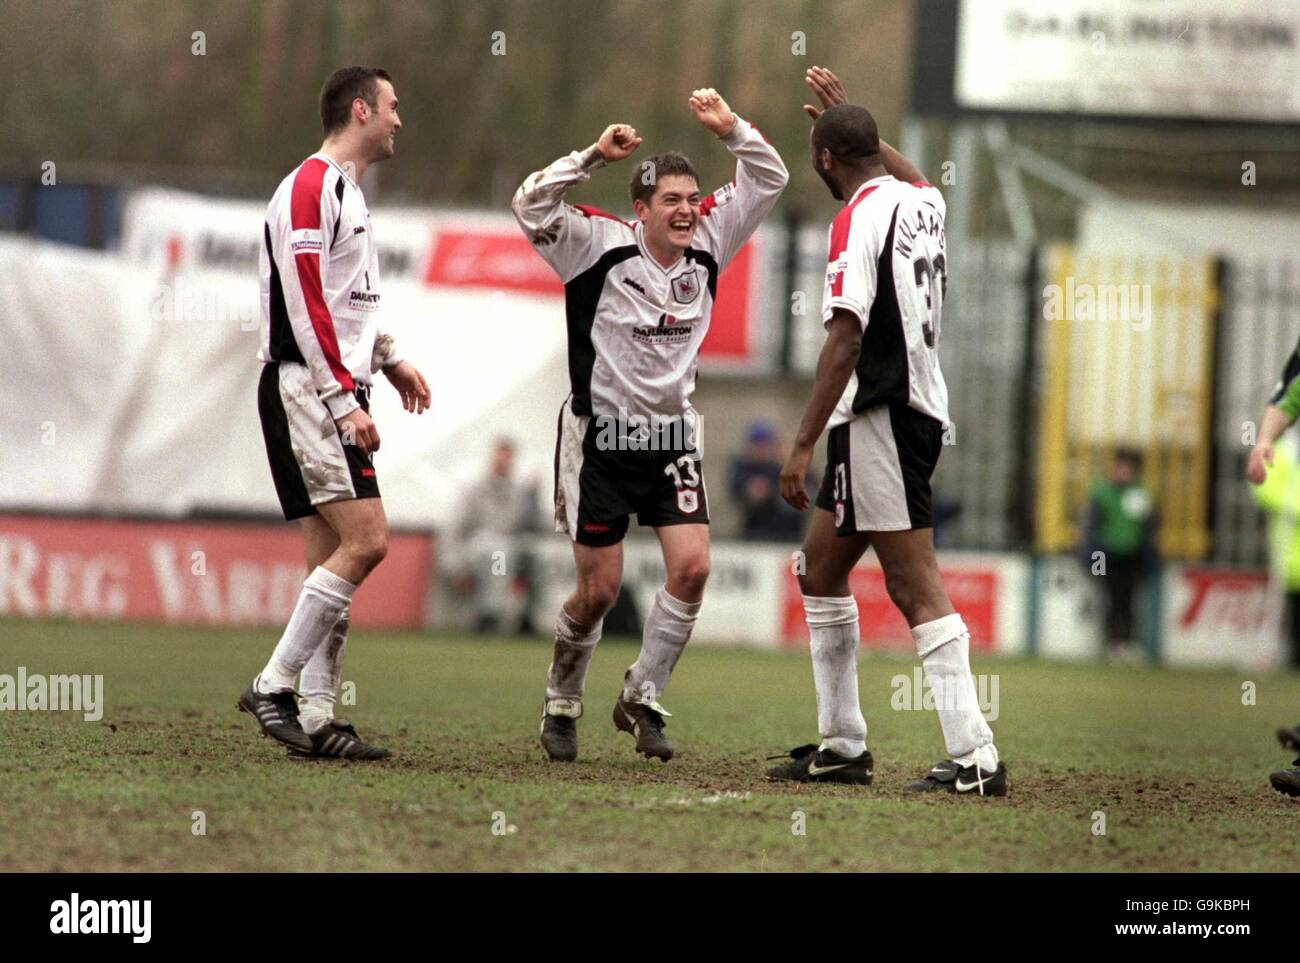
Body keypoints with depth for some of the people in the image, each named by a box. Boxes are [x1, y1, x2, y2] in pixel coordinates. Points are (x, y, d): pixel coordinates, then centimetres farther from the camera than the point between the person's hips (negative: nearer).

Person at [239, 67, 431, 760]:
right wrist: (345, 402, -20)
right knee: (365, 542, -16)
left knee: (332, 557, 6)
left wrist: (388, 359, 27)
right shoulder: (311, 188, -12)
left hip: (332, 393, 10)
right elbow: (303, 305, -18)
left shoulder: (344, 189, 20)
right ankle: (273, 687, -12)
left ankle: (314, 717, 5)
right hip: (306, 390, -10)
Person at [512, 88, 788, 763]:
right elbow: (530, 205, -23)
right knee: (599, 589, -2)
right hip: (601, 434, -4)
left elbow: (769, 180, 4)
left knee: (692, 567, -12)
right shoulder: (599, 246, -12)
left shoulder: (708, 243, 1)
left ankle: (642, 699, 5)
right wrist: (595, 156, -31)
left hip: (673, 436, 4)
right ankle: (560, 706, 21)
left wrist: (731, 129, -13)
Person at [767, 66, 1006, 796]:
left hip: (882, 414, -10)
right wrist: (851, 118, 50)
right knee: (822, 572, 18)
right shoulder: (922, 206, 12)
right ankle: (843, 748, 21)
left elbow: (846, 336, -21)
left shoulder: (859, 217, -13)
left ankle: (975, 758, -17)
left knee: (916, 586, -12)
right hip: (917, 408, 10)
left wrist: (804, 445, -21)